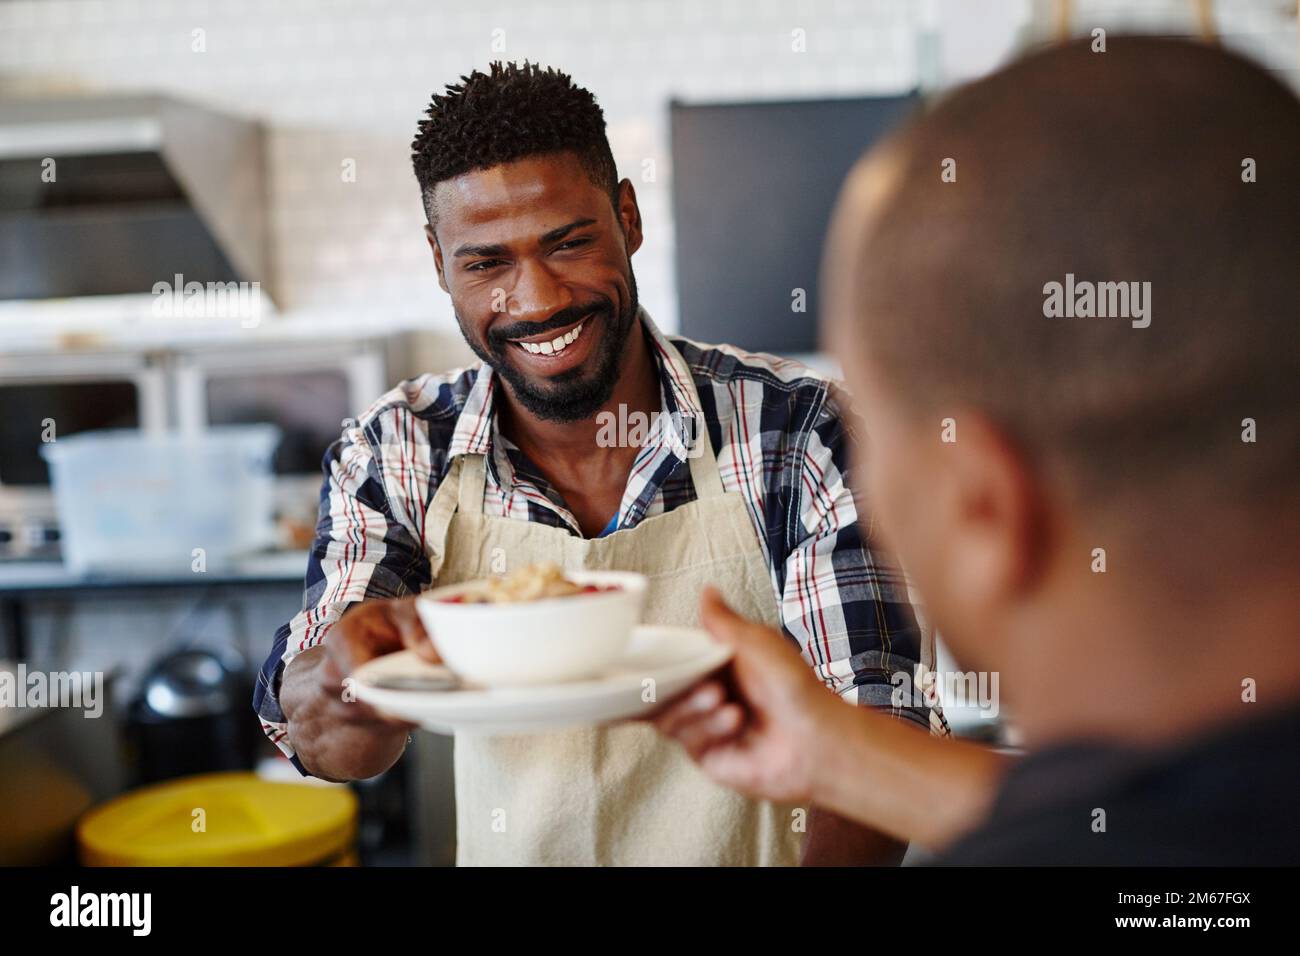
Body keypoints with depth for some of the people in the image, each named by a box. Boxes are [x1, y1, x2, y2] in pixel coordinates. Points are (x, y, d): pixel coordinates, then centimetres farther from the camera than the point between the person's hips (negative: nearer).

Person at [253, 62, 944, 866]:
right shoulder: (396, 457, -2)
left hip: (753, 856, -2)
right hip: (506, 852, 2)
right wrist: (373, 669, -32)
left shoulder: (794, 431, -8)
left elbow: (879, 725, -10)